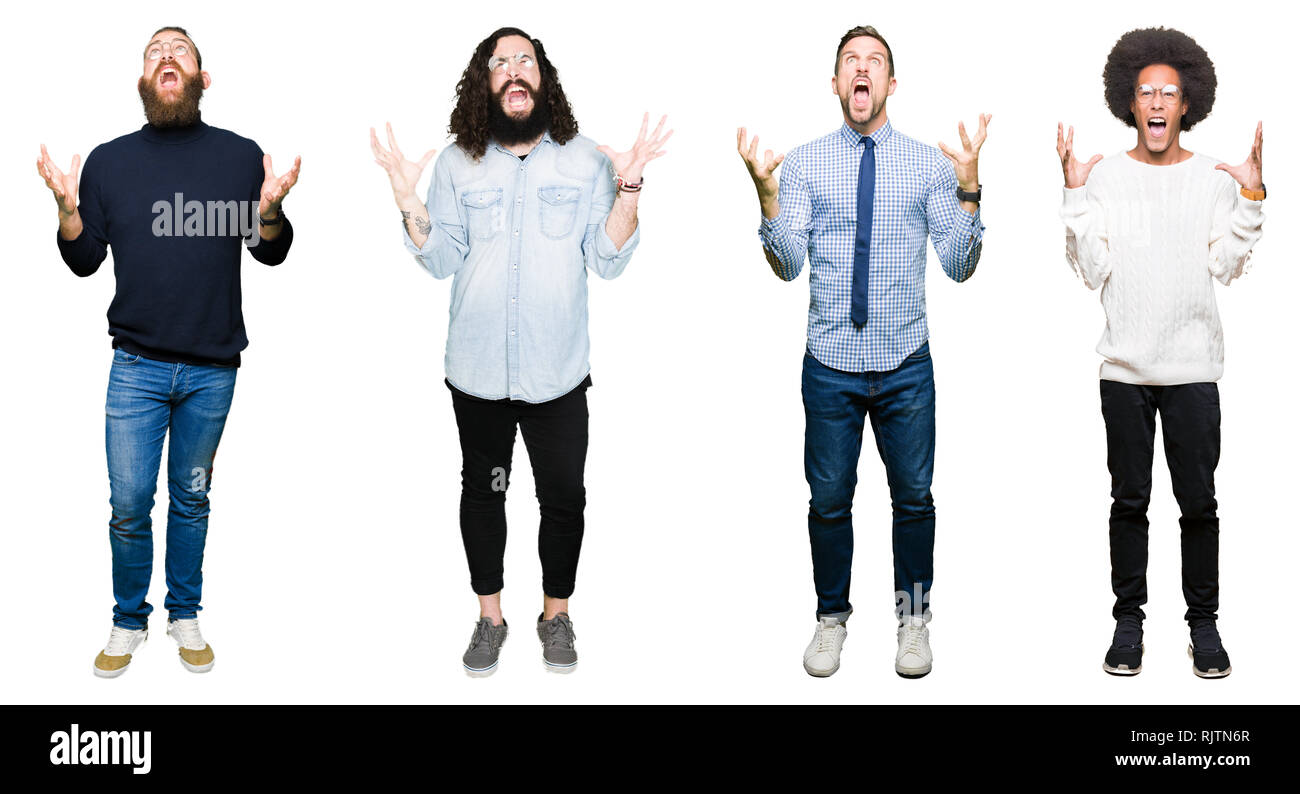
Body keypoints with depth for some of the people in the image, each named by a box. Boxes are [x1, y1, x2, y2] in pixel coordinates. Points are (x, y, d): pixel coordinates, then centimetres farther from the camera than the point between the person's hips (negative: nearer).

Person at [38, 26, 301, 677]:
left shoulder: (240, 156, 1)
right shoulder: (108, 161, 2)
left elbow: (272, 254, 5)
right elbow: (85, 261, 5)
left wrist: (270, 209, -16)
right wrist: (67, 207, -13)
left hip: (213, 369, 0)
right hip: (137, 366, 0)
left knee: (191, 499, 13)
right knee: (129, 504, 2)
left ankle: (185, 614, 29)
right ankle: (129, 620, 23)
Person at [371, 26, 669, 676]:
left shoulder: (584, 160, 0)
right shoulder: (456, 164, 2)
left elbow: (607, 261, -4)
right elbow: (441, 262, -1)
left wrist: (628, 188, -15)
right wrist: (408, 202, -14)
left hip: (557, 372, -1)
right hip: (478, 372, 1)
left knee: (564, 497, 7)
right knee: (482, 491, 12)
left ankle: (556, 614, 28)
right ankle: (489, 617, 29)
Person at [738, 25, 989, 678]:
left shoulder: (930, 164, 1)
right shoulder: (804, 163, 0)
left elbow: (958, 266, -3)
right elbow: (788, 265, -7)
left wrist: (969, 189, -16)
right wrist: (766, 190, -19)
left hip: (906, 364, 0)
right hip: (831, 363, 0)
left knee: (914, 497, 10)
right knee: (829, 500, 9)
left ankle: (913, 617, 28)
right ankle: (831, 617, 27)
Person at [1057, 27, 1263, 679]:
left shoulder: (1215, 177, 6)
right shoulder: (1104, 175, 4)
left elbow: (1225, 267, -1)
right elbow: (1093, 272, -2)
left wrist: (1251, 197, -8)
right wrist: (1074, 194, -7)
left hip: (1192, 367, 0)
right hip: (1124, 366, 0)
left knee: (1198, 501, 2)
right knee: (1129, 500, 6)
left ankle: (1204, 623, 15)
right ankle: (1128, 621, 16)